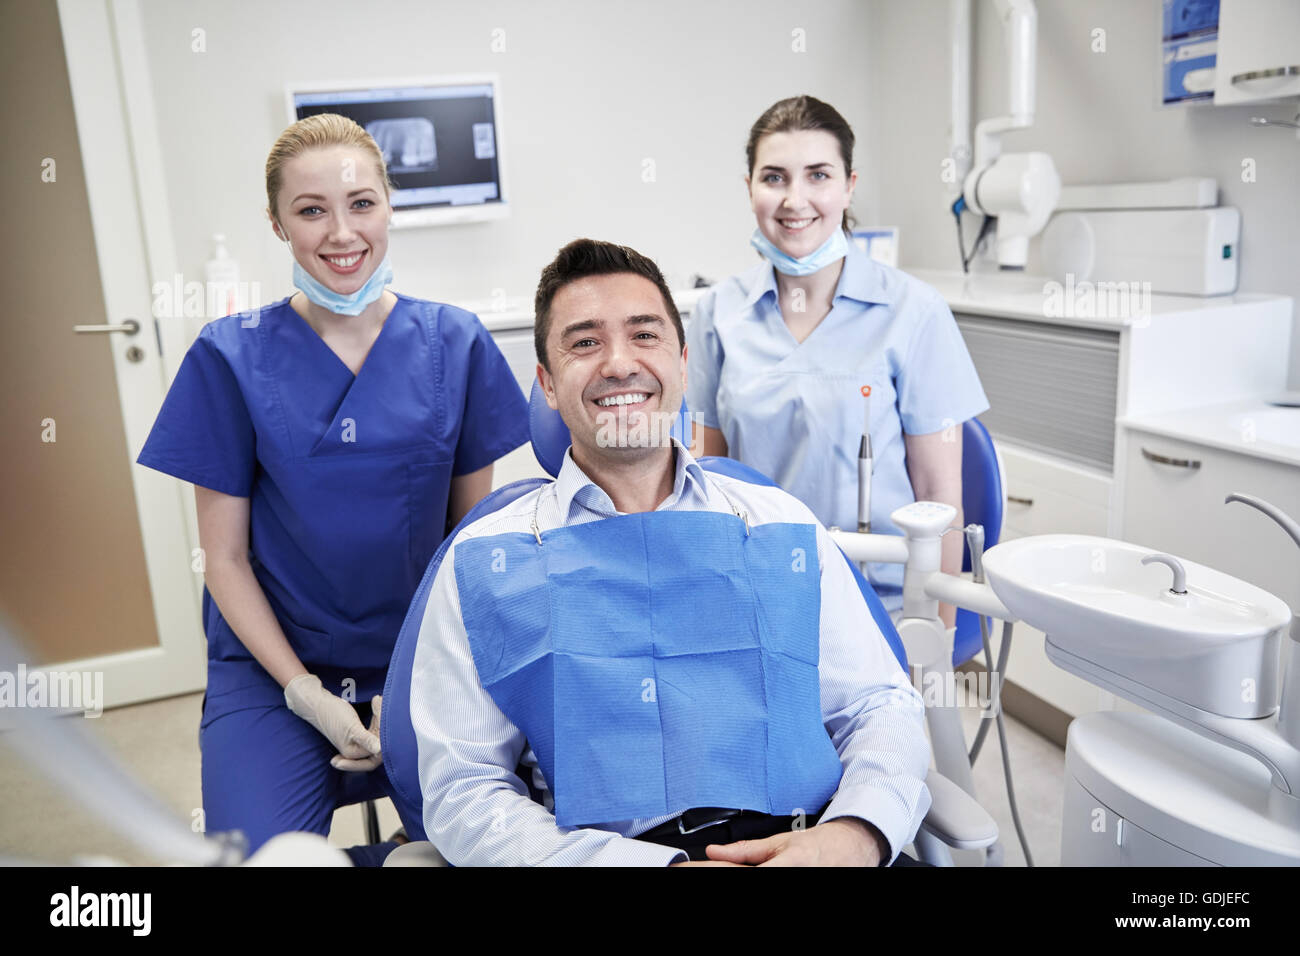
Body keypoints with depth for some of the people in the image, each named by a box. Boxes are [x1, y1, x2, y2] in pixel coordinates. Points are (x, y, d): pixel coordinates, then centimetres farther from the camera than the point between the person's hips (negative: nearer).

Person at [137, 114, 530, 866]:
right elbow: (226, 557, -2)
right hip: (275, 663, -1)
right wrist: (308, 696, -10)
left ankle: (399, 850, 13)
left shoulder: (455, 344, -2)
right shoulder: (232, 357, -5)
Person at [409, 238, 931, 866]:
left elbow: (883, 707, 12)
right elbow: (461, 790, 0)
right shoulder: (481, 563, 6)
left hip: (807, 844, 3)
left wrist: (854, 835, -10)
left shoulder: (784, 526, 12)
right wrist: (654, 866, -14)